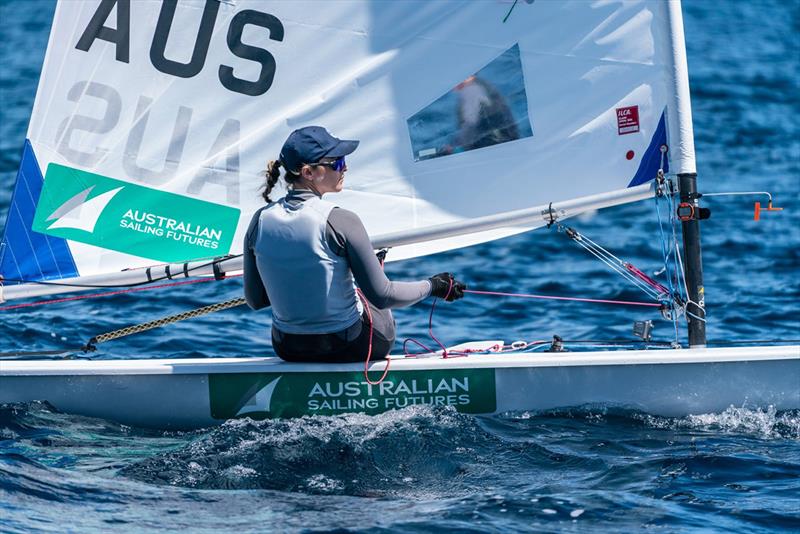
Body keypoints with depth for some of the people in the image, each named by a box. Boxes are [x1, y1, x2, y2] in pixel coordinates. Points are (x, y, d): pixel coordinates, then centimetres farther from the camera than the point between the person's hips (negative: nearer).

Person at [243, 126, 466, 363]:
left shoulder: (261, 220, -8)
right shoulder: (340, 221, -23)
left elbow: (255, 300, 0)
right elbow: (382, 296, -19)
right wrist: (432, 286, -2)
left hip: (288, 350, 4)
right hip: (346, 348, -4)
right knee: (378, 308, 32)